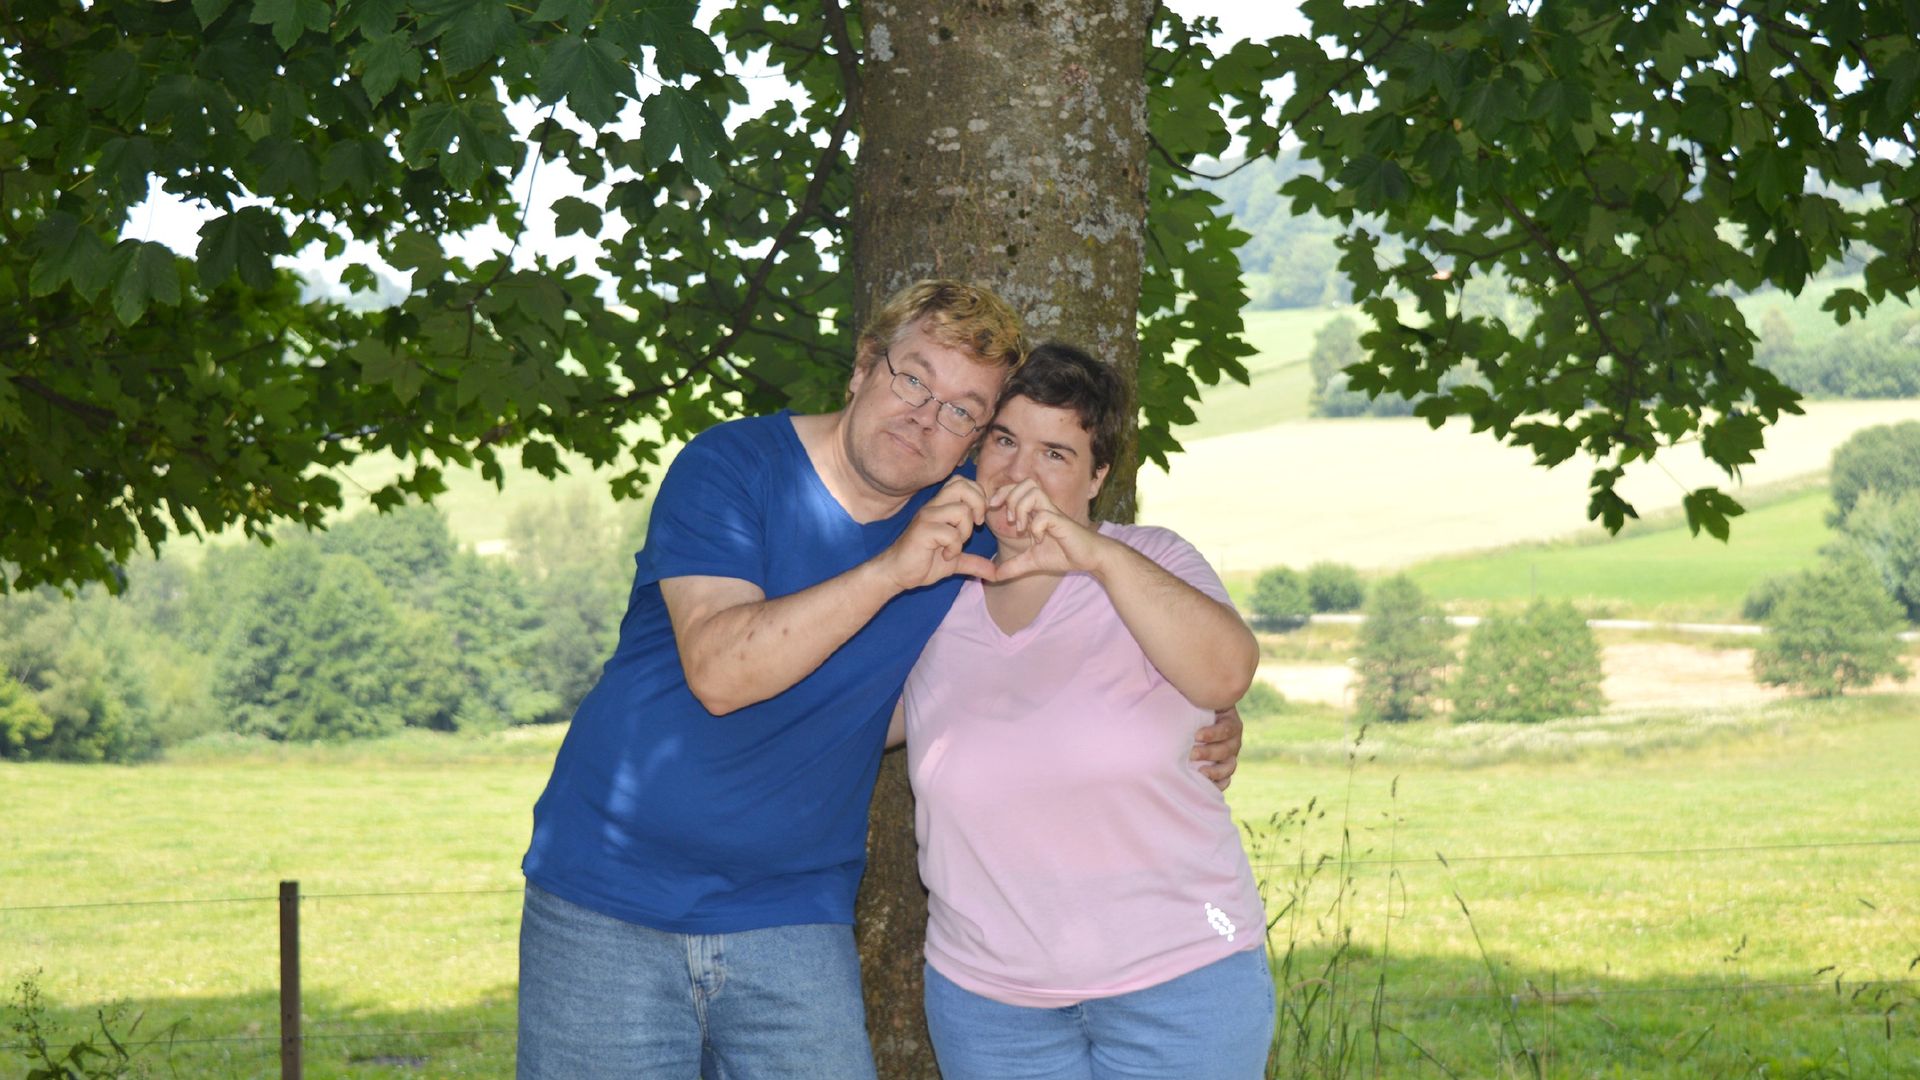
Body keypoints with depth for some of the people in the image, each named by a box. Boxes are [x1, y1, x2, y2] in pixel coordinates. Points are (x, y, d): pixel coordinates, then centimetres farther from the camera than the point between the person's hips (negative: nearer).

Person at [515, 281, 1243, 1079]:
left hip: (793, 919, 3)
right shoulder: (730, 467, -9)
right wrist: (892, 570, -31)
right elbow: (718, 671, -23)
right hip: (609, 902, -3)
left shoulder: (971, 520, 4)